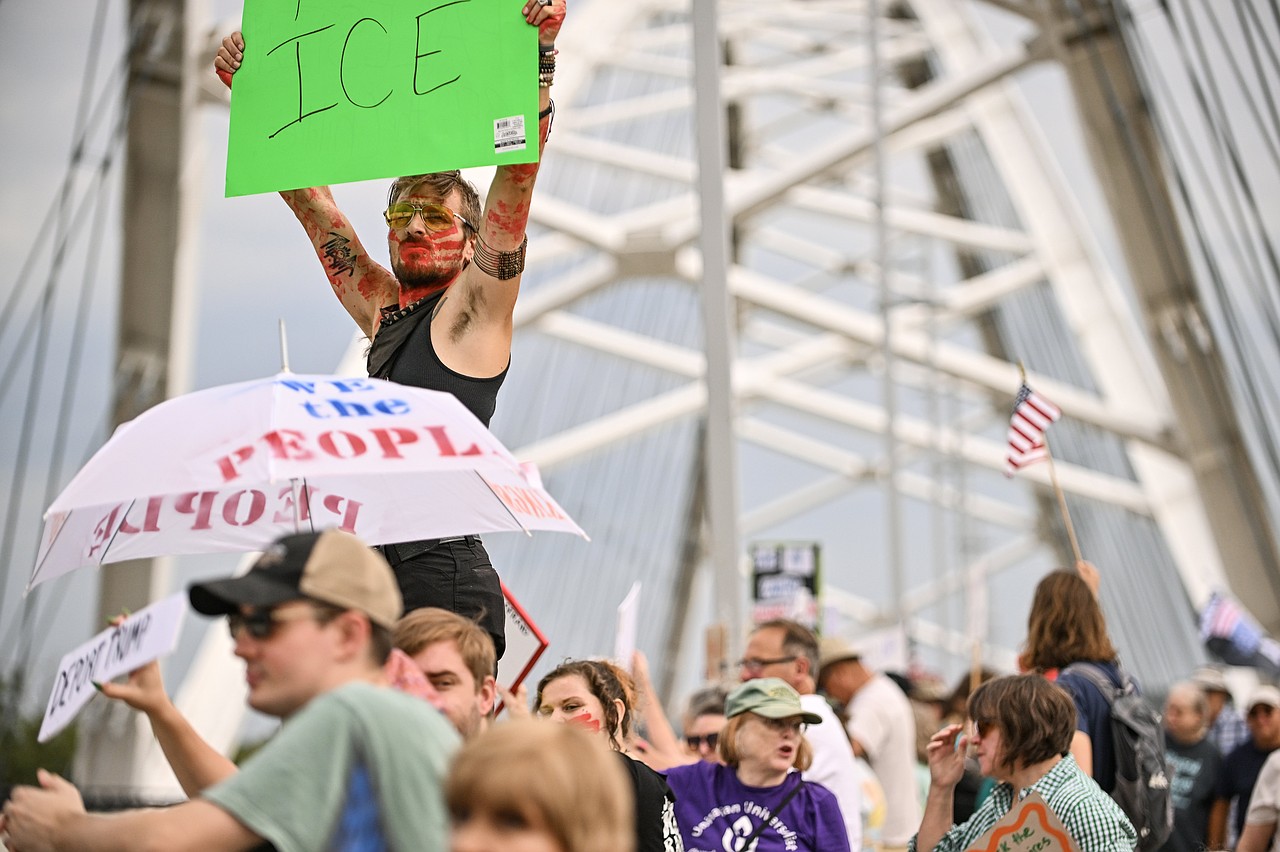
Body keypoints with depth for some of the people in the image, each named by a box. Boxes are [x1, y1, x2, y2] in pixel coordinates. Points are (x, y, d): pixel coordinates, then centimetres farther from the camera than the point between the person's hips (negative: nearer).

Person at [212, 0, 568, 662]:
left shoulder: (477, 303, 3)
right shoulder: (380, 307, 19)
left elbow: (518, 172, -8)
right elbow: (308, 197, 24)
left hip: (445, 579, -7)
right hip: (369, 573, 7)